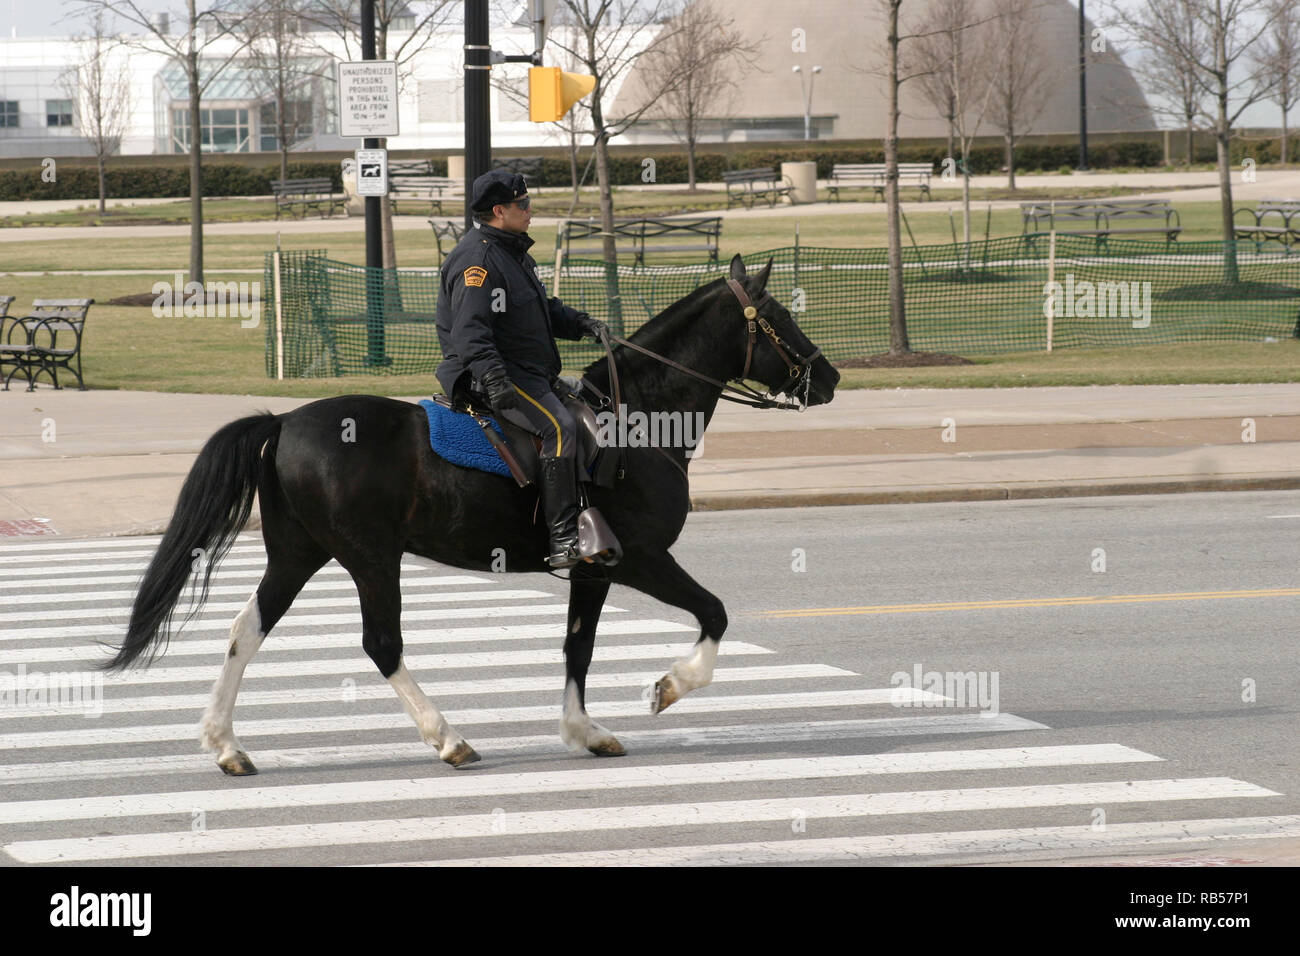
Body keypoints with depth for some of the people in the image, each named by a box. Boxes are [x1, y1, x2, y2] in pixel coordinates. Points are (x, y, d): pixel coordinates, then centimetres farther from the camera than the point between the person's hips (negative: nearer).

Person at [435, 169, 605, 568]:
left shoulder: (513, 253, 19)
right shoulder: (477, 259, -15)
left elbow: (545, 310, 31)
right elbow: (470, 329, -26)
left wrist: (582, 324, 13)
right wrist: (493, 378, -39)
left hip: (530, 372, 11)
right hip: (496, 375, -11)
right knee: (560, 426, -28)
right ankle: (563, 538, -33)